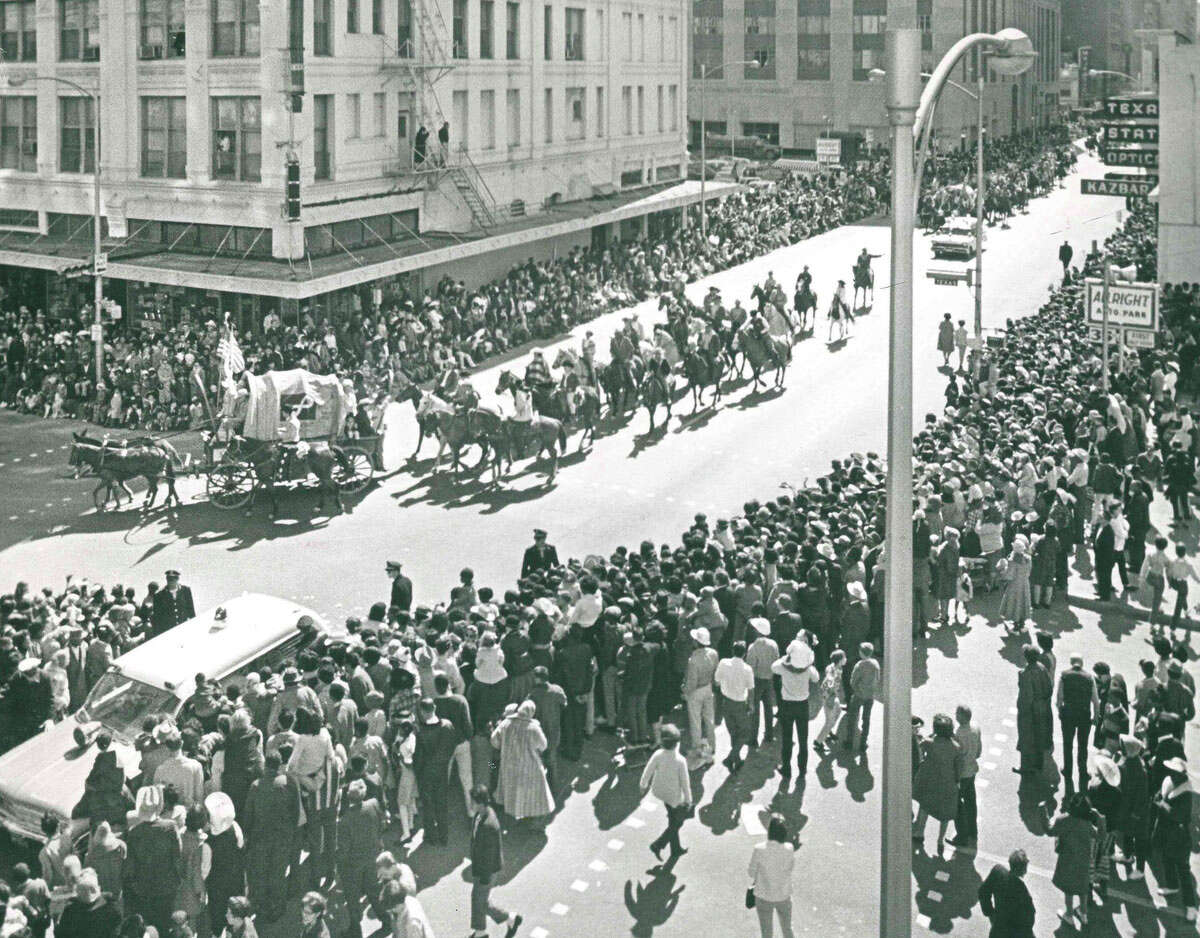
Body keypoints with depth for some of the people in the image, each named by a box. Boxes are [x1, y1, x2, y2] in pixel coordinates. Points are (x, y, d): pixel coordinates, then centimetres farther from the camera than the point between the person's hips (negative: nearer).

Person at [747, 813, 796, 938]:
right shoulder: (789, 848, -19)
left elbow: (752, 873, -11)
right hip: (784, 895, 2)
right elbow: (792, 869, -1)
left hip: (764, 896, -2)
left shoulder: (759, 850, -25)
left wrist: (753, 881, 10)